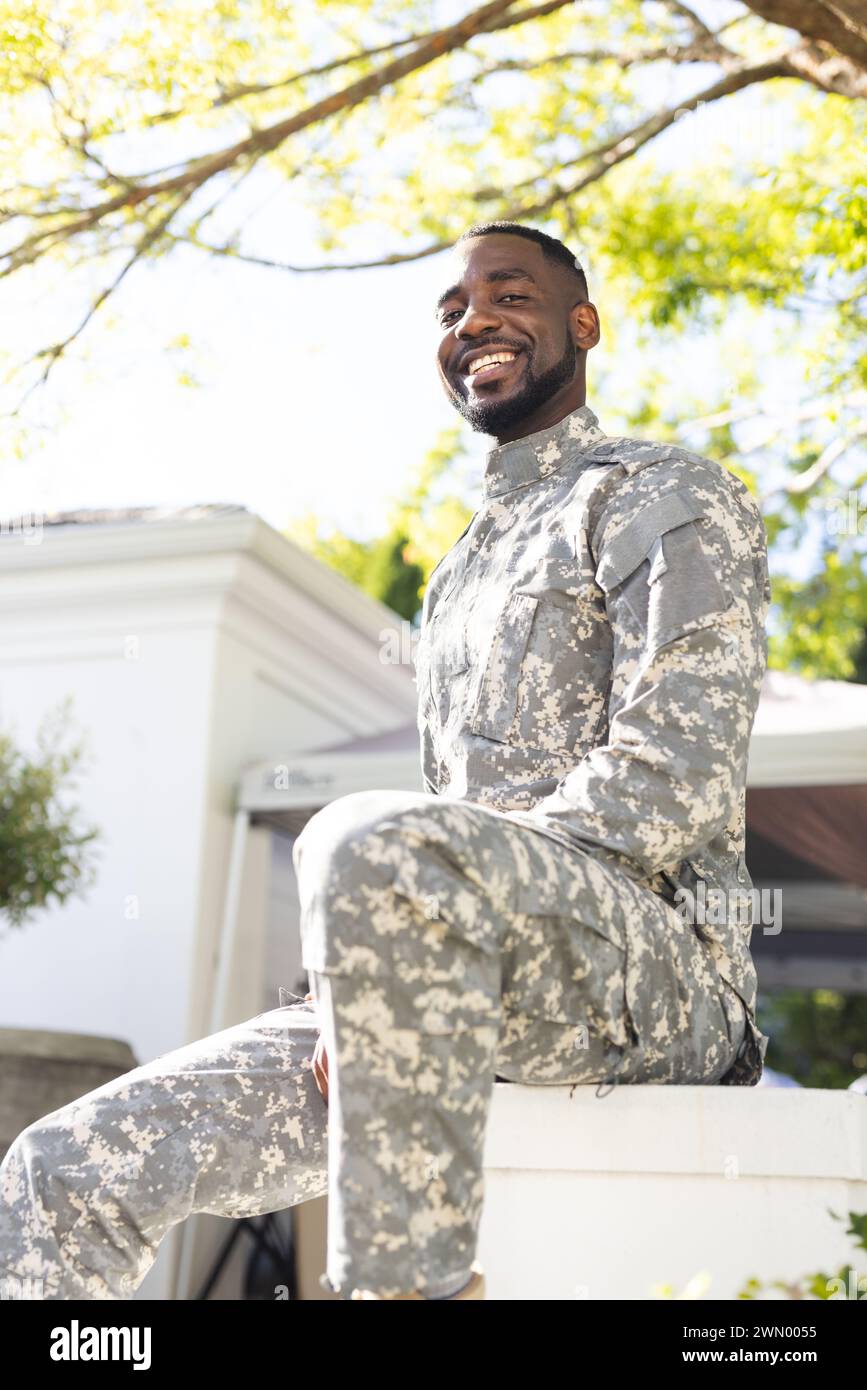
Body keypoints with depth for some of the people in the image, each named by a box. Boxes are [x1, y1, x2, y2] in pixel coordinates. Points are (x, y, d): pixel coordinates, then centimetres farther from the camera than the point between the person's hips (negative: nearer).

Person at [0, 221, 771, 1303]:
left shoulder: (667, 497, 4)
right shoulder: (460, 572, 29)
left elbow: (674, 774, -12)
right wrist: (364, 980, 3)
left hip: (651, 957, -7)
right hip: (466, 1003, 7)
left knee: (377, 846, -40)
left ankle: (410, 1282, -28)